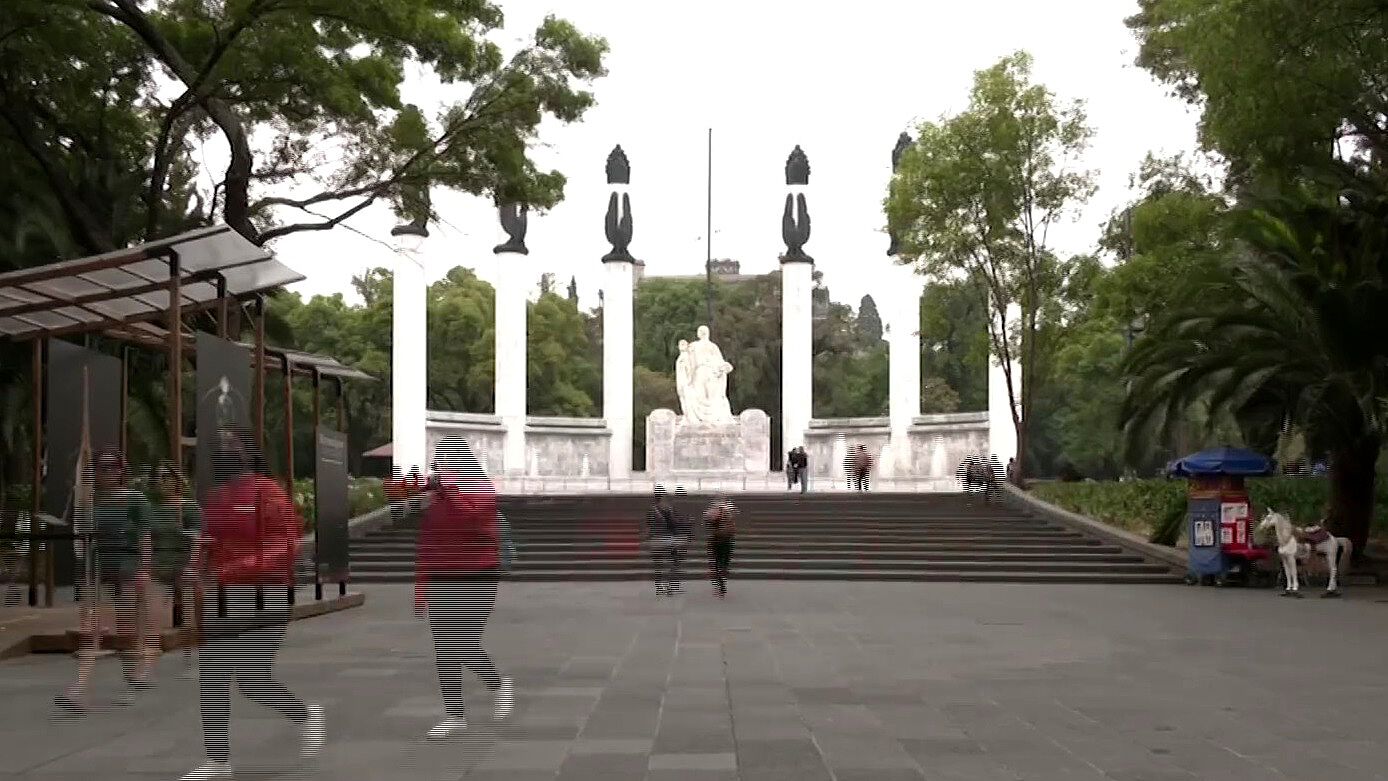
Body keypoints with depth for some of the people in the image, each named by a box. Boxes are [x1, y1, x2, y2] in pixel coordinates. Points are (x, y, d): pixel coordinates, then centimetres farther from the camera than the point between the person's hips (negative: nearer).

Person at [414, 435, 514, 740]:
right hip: (442, 583, 6)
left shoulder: (483, 492, -6)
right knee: (445, 651, 4)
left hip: (476, 582, -6)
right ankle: (455, 716, 13)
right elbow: (426, 546, 15)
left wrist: (451, 487, -18)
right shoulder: (435, 498, 12)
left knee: (464, 647, -9)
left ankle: (500, 686, 19)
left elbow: (468, 514, -29)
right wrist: (421, 587, 13)